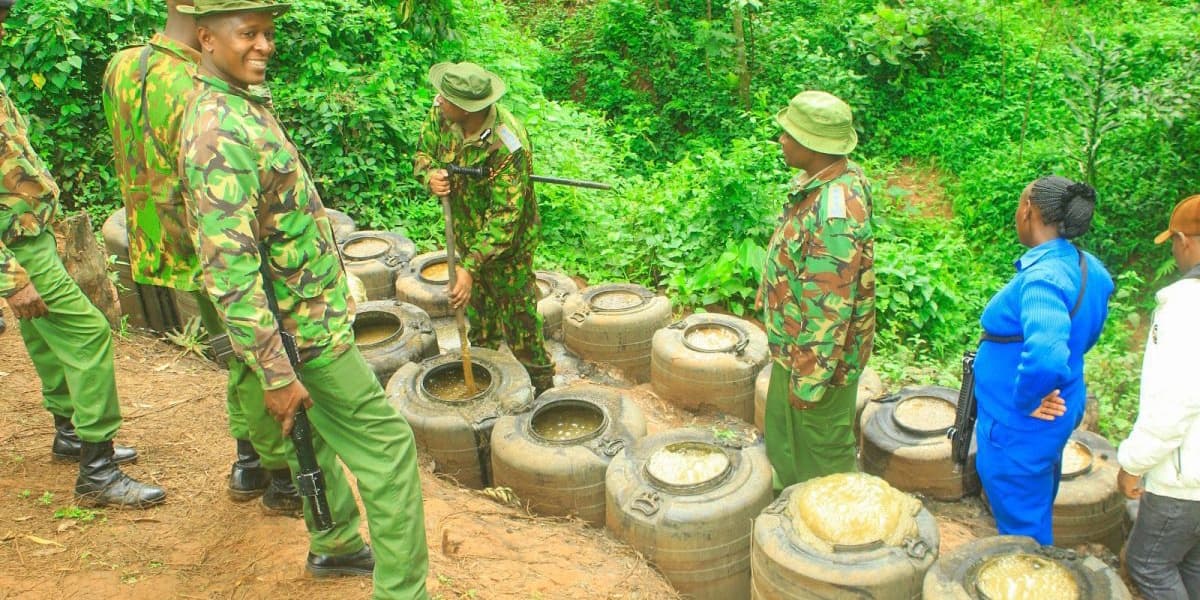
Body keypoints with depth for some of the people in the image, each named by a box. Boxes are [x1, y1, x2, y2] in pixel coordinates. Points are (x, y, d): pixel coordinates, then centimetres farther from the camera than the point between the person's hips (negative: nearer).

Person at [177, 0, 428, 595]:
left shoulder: (245, 104, 7)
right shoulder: (219, 133, -26)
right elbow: (227, 270, -30)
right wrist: (275, 372, -28)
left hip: (307, 310, 10)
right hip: (304, 328, -10)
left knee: (318, 433, 23)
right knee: (386, 443, -4)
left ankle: (334, 545, 41)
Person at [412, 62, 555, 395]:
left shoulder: (508, 145, -35)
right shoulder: (441, 116, -15)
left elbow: (505, 217, -34)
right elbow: (423, 152, 4)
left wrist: (470, 267, -38)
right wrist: (430, 176, -22)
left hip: (506, 246, -7)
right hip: (466, 235, 7)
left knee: (518, 319, 5)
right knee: (477, 307, 26)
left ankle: (541, 385, 26)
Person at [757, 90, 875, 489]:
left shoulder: (835, 216, -34)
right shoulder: (838, 176, -3)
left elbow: (830, 310, -30)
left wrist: (810, 380, -22)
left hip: (819, 353, -10)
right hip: (793, 343, 10)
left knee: (823, 449, 14)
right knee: (784, 432, 28)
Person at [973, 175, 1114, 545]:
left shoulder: (1043, 278, -29)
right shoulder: (1084, 267, 1)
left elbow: (1045, 357, -45)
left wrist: (1025, 401, -26)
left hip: (1020, 428, -9)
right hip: (1054, 416, 9)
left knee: (1021, 530, 9)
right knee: (1037, 517, 27)